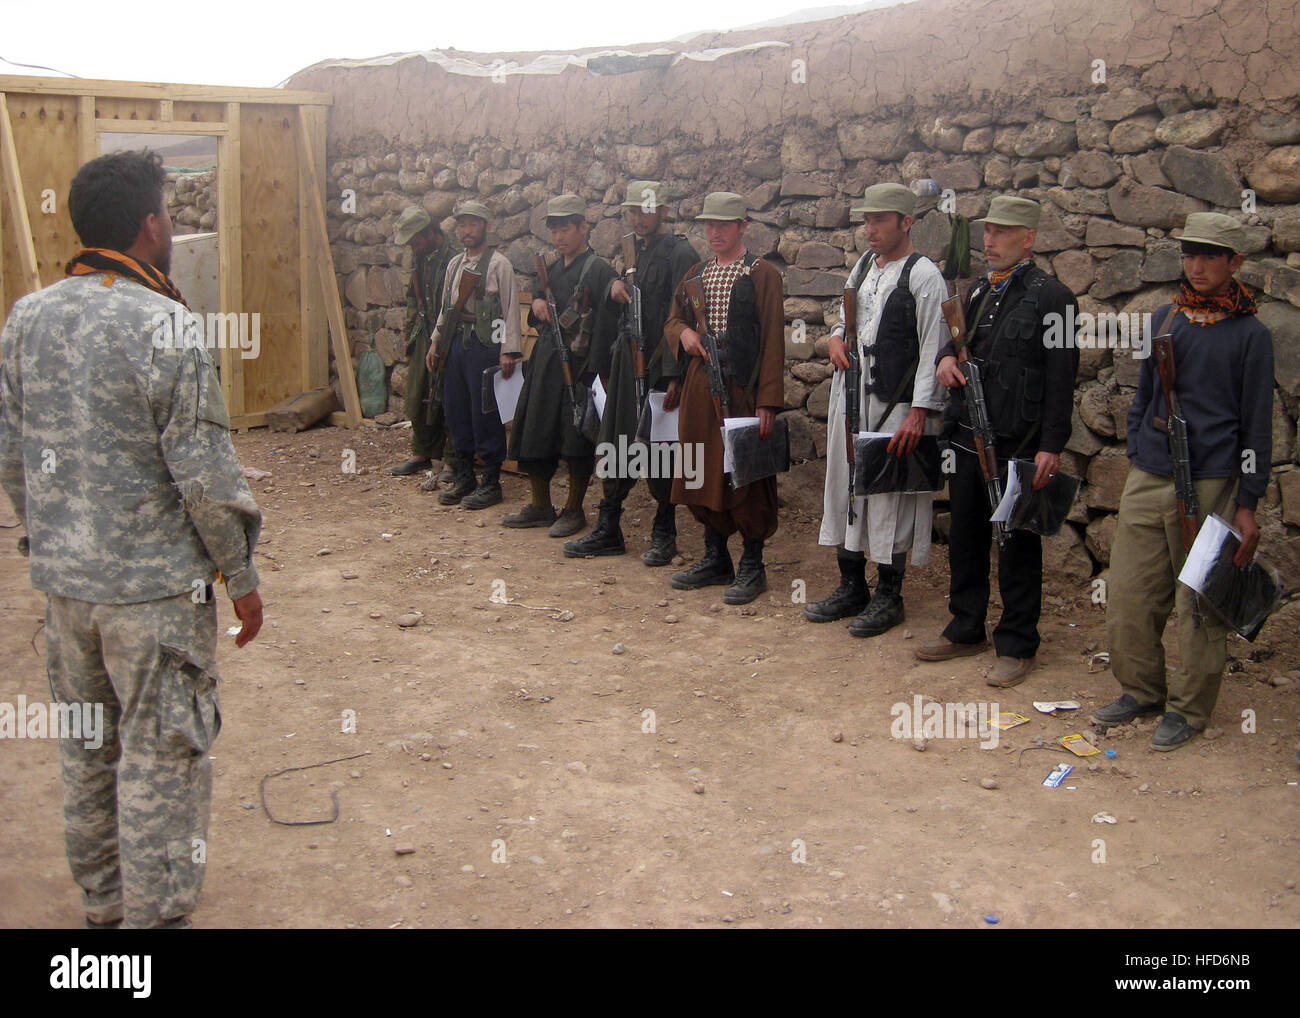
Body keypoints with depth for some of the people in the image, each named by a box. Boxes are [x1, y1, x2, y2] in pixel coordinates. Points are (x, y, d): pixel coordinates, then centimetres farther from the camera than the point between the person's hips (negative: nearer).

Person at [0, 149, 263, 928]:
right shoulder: (165, 327, -17)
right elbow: (204, 473, -17)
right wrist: (243, 576, -6)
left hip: (62, 577, 7)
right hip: (156, 585, -7)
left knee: (87, 750, 20)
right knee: (162, 759, 5)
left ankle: (105, 905, 36)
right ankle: (157, 916, 14)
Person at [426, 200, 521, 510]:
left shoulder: (498, 263, -5)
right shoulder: (455, 264, 16)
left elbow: (510, 309, -9)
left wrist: (508, 351, -14)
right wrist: (436, 343, 17)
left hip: (485, 344, -7)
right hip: (456, 342, 7)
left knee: (486, 414, -4)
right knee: (456, 411, 10)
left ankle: (491, 482, 5)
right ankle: (463, 476, 22)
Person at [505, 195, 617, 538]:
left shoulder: (600, 271, -9)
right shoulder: (550, 270, 14)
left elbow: (603, 328, -13)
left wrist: (592, 373, -18)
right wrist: (537, 302, 1)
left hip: (577, 366, -7)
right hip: (544, 364, 8)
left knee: (577, 441, 0)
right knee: (533, 435, 10)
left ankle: (574, 510, 13)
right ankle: (540, 506, 23)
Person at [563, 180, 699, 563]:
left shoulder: (680, 253, -9)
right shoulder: (630, 250, 14)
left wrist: (672, 373, -20)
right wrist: (615, 286, 1)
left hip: (661, 368, -7)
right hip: (627, 361, 7)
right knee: (616, 445, 9)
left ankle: (664, 533, 13)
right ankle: (608, 531, 18)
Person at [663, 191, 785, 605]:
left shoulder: (763, 275, -5)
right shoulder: (696, 273, 14)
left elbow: (773, 342, -9)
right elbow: (673, 320, 22)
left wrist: (767, 401, -15)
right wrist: (684, 333, -4)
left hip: (742, 389, -6)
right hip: (699, 385, 6)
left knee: (746, 476, -1)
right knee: (704, 474, 11)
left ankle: (752, 566, 10)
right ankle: (715, 559, 25)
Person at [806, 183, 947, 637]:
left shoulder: (924, 275, -9)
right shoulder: (863, 267, 13)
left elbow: (933, 348, -14)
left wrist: (919, 412, -20)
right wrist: (836, 337, 3)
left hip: (894, 403, -7)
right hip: (852, 394, 8)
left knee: (889, 496, -2)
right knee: (845, 485, 11)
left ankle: (888, 597, 11)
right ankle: (852, 588, 23)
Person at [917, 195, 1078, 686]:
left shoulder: (1051, 297, -9)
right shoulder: (978, 291, 13)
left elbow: (1061, 379, -13)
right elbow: (958, 336, 27)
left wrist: (1051, 447, -18)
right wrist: (947, 356, 2)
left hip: (1017, 446, -7)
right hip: (967, 439, 7)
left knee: (1017, 545, 3)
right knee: (965, 538, 15)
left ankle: (1017, 645, 14)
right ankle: (967, 629, 29)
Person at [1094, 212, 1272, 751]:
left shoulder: (1250, 334, -1)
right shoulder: (1165, 318, 12)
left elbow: (1256, 423, -2)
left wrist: (1248, 504, -5)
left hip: (1208, 485, -4)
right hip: (1146, 482, 5)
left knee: (1199, 603, 2)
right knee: (1128, 594, 5)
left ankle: (1188, 707, 16)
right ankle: (1142, 690, 23)